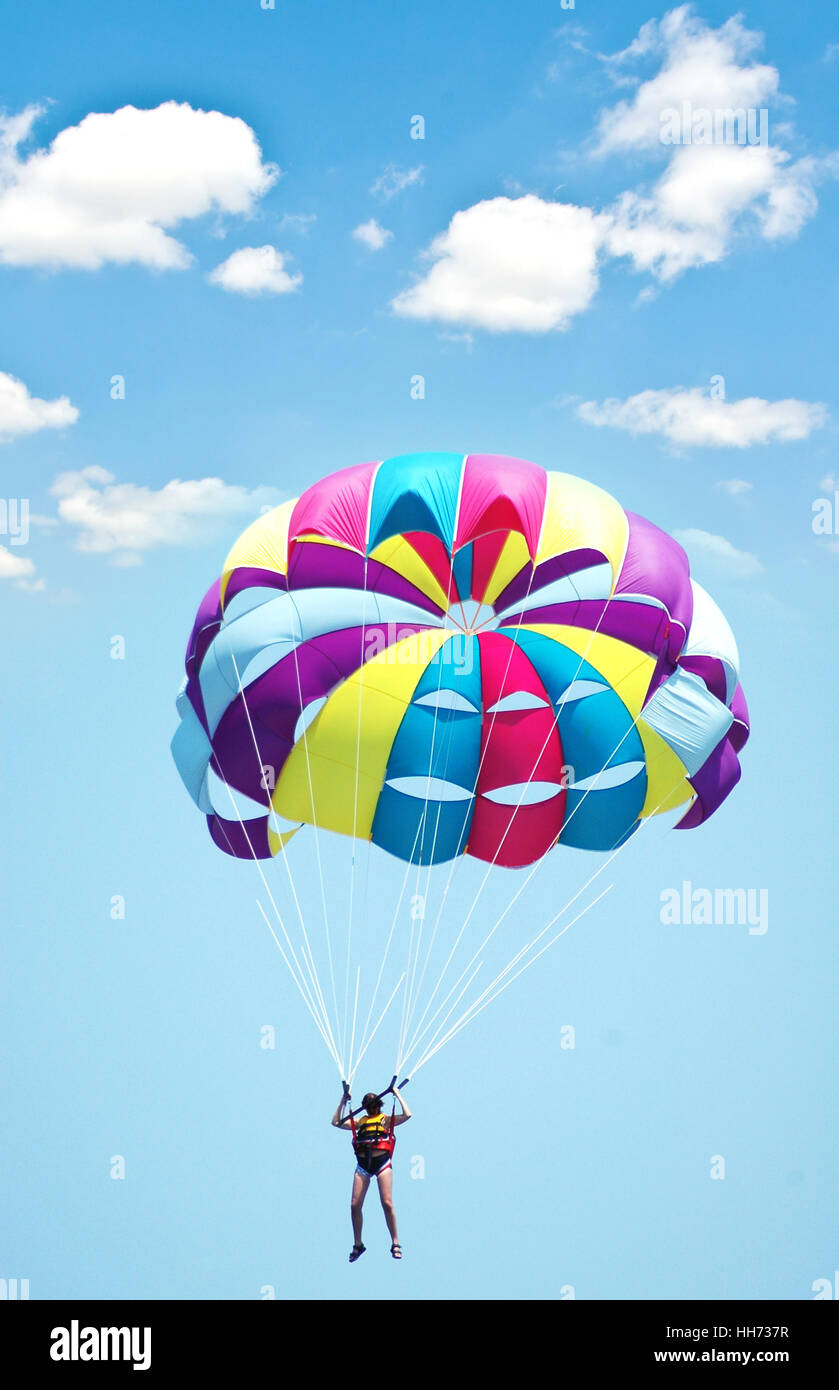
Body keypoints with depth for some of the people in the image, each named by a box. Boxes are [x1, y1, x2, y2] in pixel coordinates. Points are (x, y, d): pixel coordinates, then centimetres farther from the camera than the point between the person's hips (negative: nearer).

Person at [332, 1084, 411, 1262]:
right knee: (355, 1205, -2)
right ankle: (357, 1245, 12)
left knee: (387, 1203, -12)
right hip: (363, 1164, 3)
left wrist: (398, 1095, 3)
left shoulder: (386, 1119, 10)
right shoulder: (360, 1122, 19)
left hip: (382, 1162, -3)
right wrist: (343, 1102, 17)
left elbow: (407, 1115, -4)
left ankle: (395, 1243, -2)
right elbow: (336, 1122, 18)